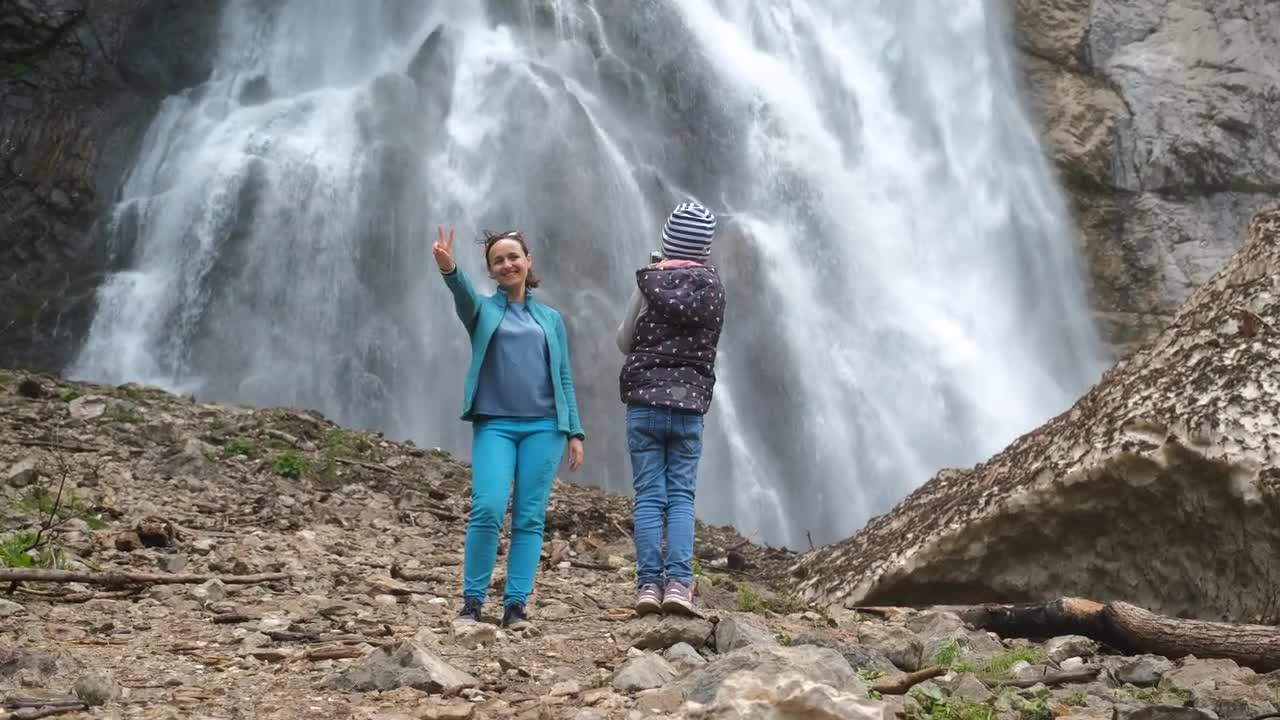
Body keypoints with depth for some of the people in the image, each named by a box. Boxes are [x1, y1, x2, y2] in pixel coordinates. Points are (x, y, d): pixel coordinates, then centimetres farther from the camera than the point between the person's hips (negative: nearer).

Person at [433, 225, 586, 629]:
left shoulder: (551, 318, 16)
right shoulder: (482, 310, 11)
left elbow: (564, 380, 14)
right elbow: (463, 294, -14)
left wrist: (574, 432, 5)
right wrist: (449, 270, -37)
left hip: (543, 426, 2)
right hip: (494, 424, -2)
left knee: (529, 517, -1)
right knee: (488, 509, -16)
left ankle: (516, 605, 4)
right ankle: (472, 600, -3)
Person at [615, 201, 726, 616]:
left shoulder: (652, 280, -1)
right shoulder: (712, 284, 5)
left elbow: (624, 343, 6)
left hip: (645, 401, -1)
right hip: (690, 404, 1)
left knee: (649, 496, 1)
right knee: (682, 496, 4)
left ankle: (648, 583, -4)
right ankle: (678, 582, -8)